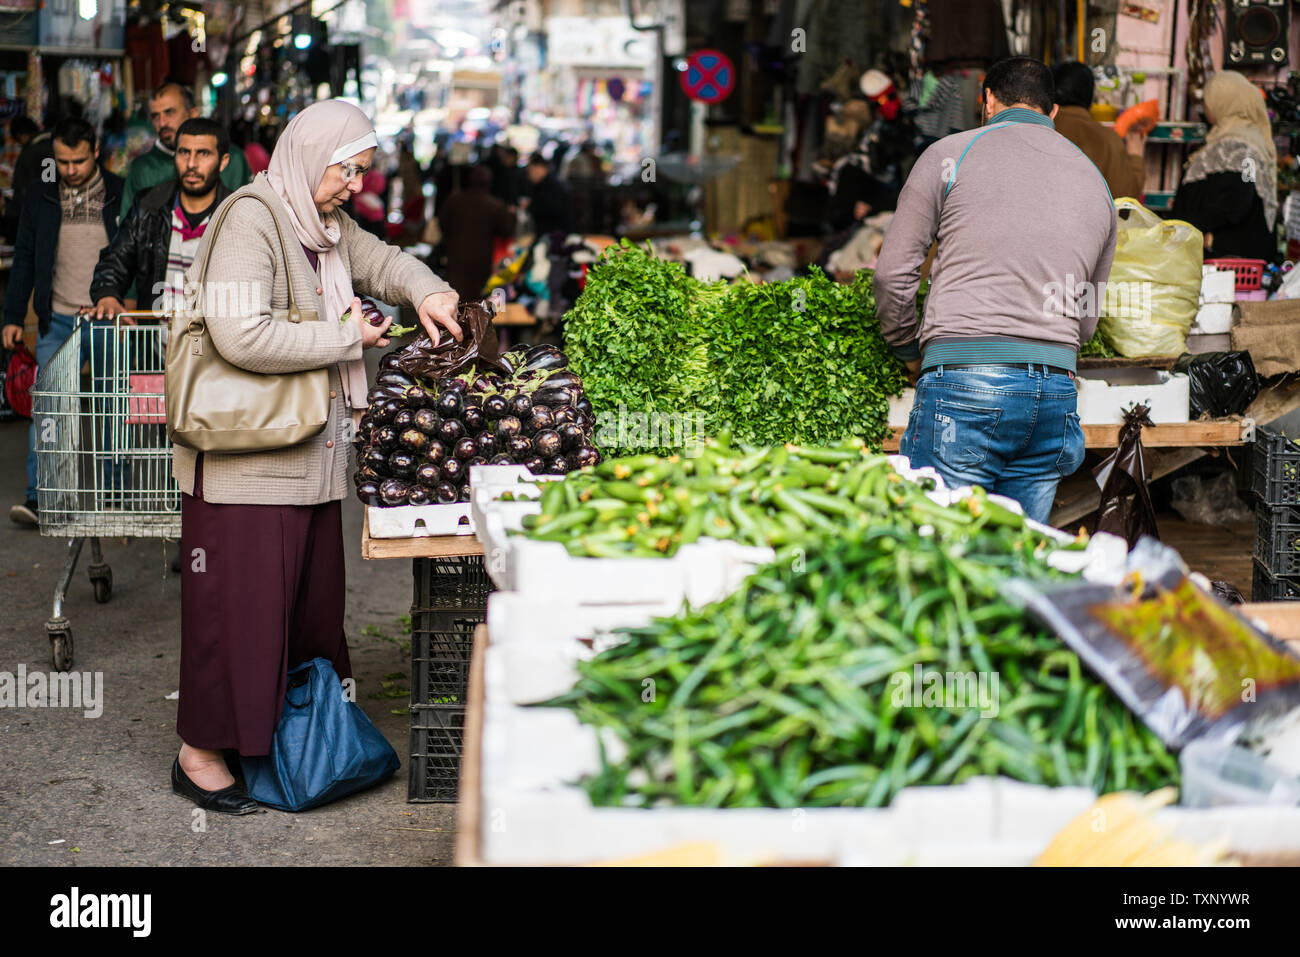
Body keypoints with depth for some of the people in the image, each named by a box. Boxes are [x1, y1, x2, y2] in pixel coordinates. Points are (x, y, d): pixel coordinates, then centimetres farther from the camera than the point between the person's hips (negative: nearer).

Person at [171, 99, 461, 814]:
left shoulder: (328, 225, 12)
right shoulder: (251, 220, -16)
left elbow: (380, 259, 28)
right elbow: (240, 334, -27)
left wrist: (425, 291, 4)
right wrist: (347, 337, -17)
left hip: (313, 454, 9)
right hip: (245, 458, -9)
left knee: (314, 594, 14)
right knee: (237, 601, -2)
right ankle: (199, 753, 10)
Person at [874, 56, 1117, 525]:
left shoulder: (951, 153, 6)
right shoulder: (1095, 182, 21)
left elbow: (893, 272, 5)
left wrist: (910, 352, 20)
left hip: (964, 382, -5)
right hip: (1055, 390, 5)